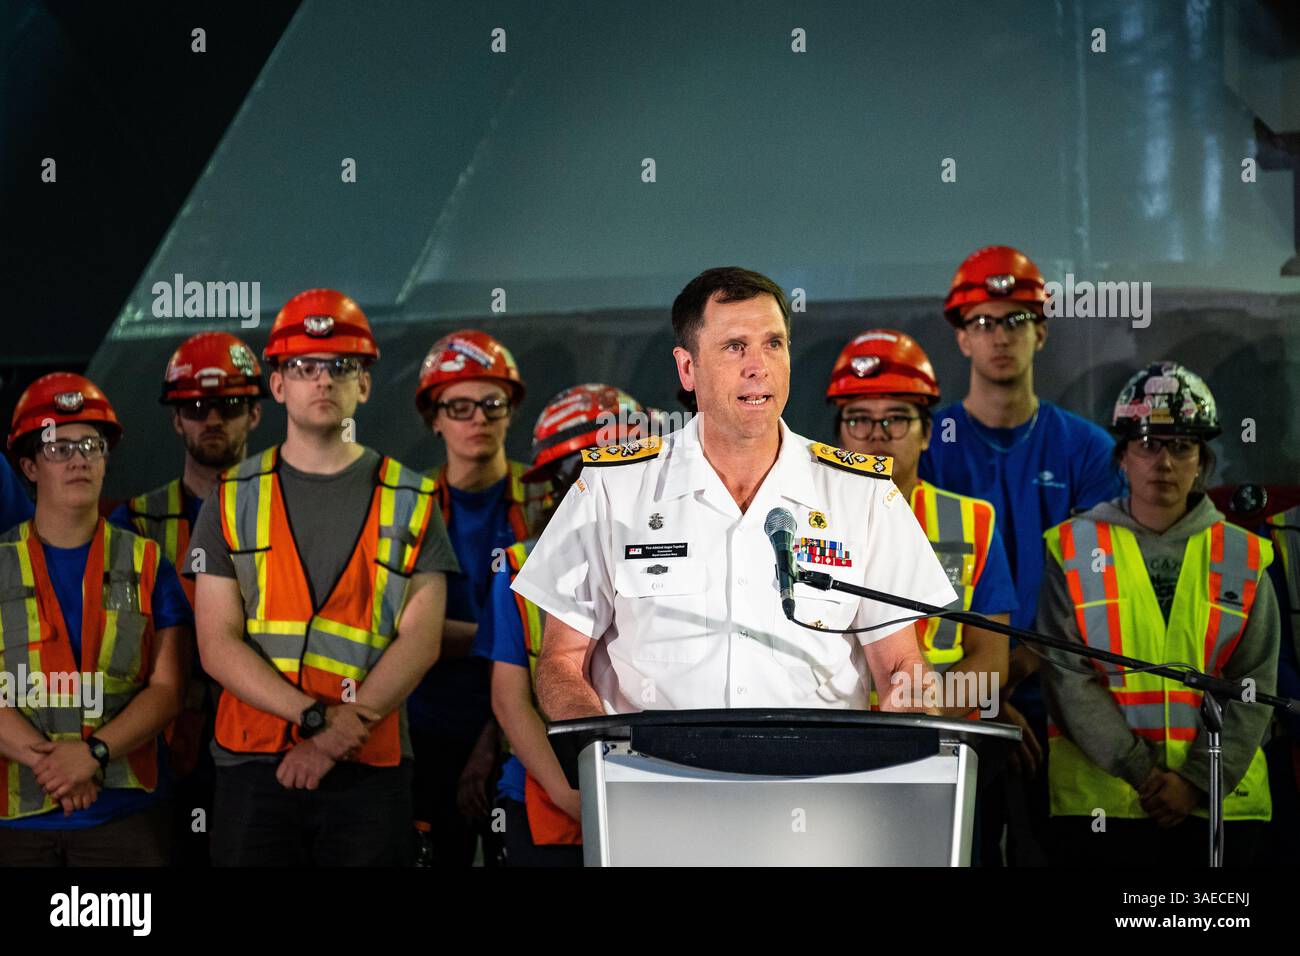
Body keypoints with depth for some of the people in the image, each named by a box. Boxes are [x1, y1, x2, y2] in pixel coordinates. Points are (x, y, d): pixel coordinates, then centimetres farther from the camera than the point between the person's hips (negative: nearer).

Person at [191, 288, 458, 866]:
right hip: (254, 767, 0)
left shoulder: (409, 501, 7)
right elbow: (218, 644, 0)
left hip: (370, 772, 0)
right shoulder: (235, 499, 8)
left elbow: (420, 640, -1)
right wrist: (317, 717, -13)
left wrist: (338, 735, -13)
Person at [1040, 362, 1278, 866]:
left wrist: (1197, 780, -9)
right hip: (1099, 801, -1)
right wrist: (1139, 771, -11)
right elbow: (1068, 677, -3)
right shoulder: (1074, 548, 4)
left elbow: (1253, 683, 3)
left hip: (1219, 802, 1)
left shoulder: (1242, 557, 8)